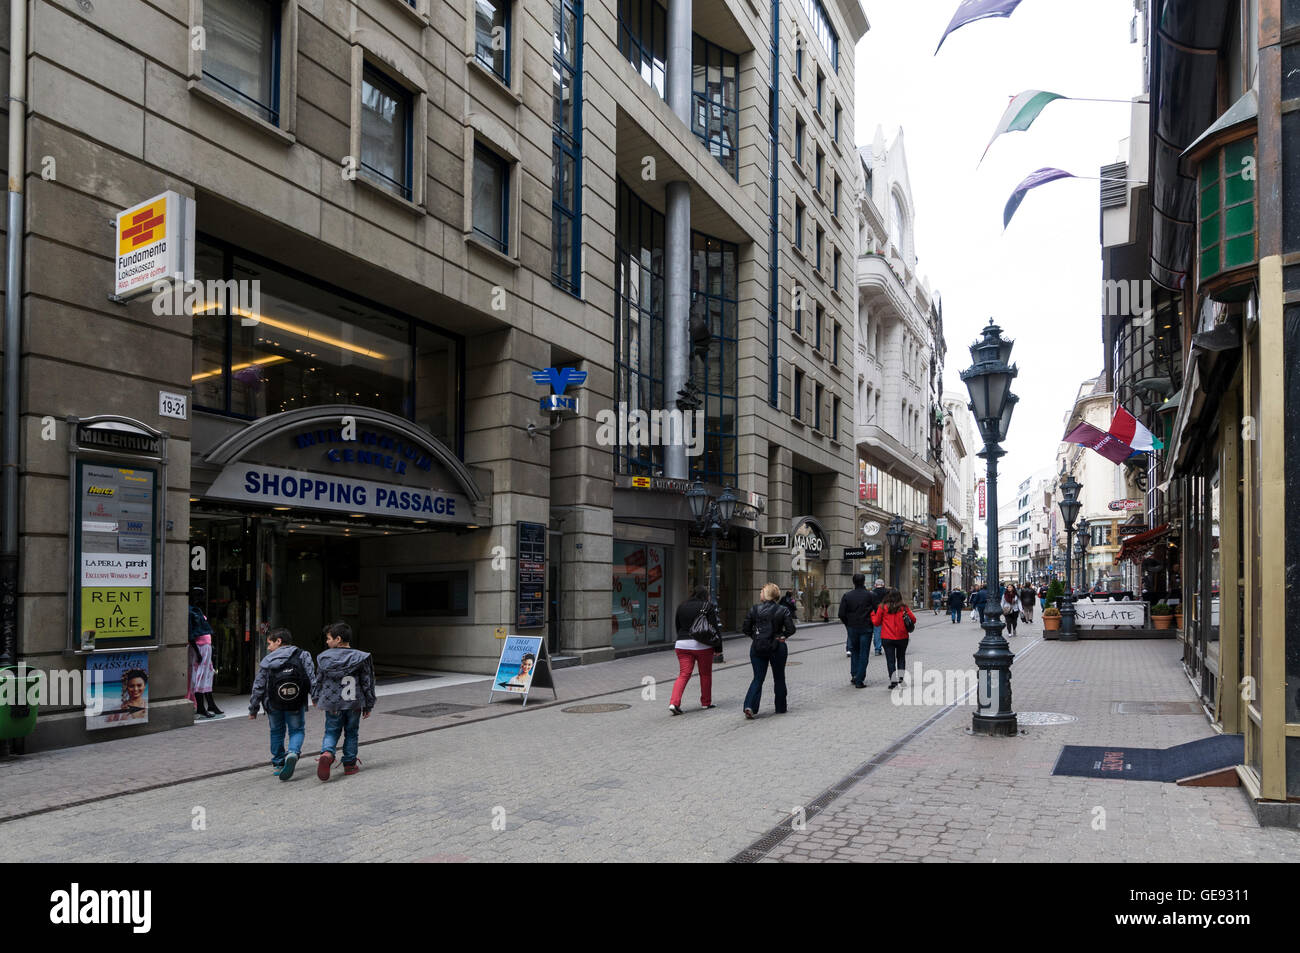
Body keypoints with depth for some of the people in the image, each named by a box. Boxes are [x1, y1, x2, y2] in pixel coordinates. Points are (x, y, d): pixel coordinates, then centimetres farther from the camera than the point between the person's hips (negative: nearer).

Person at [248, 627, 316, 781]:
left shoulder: (266, 661, 1)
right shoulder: (302, 656, -1)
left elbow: (258, 687, 3)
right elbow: (312, 679, -10)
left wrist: (253, 709, 11)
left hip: (273, 705, 1)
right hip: (296, 704, -1)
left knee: (276, 732, 20)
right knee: (297, 730, 11)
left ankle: (278, 764, 24)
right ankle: (293, 753, -18)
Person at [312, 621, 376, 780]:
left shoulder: (324, 658, -3)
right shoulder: (360, 658, -5)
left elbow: (318, 680, 8)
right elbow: (367, 683, -1)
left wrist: (315, 698, 25)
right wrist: (368, 706, 8)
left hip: (332, 703, 0)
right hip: (354, 703, 0)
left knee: (331, 731, 11)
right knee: (351, 733, 14)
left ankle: (327, 753, -17)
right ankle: (350, 764, 18)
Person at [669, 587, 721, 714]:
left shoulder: (681, 607, 10)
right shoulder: (708, 606, -3)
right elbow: (715, 627, -5)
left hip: (682, 644, 3)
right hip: (702, 645, -3)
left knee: (683, 674, 2)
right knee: (705, 674, 13)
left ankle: (674, 703, -13)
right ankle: (706, 703, 24)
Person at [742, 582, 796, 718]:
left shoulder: (754, 609, -4)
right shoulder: (783, 610, -5)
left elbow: (746, 629, -2)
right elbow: (791, 629, -9)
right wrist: (782, 636, 7)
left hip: (757, 647, 1)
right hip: (777, 647, -1)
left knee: (758, 678, 6)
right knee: (779, 678, 15)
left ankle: (750, 706, -11)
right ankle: (781, 708, 23)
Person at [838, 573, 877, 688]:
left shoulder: (847, 596, -2)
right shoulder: (870, 595, -7)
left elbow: (841, 614, -3)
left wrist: (848, 625, 10)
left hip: (852, 628, 2)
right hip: (866, 628, -2)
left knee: (854, 651, 20)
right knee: (863, 654, 3)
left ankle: (854, 675, 14)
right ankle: (859, 680, 0)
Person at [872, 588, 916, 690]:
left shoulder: (882, 608, -6)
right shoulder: (903, 608, -4)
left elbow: (877, 622, 1)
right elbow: (913, 620, 0)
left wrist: (872, 614, 17)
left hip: (887, 638, -1)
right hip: (902, 637, 1)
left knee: (890, 660, 4)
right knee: (901, 657, 20)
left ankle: (893, 681, -1)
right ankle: (901, 678, 13)